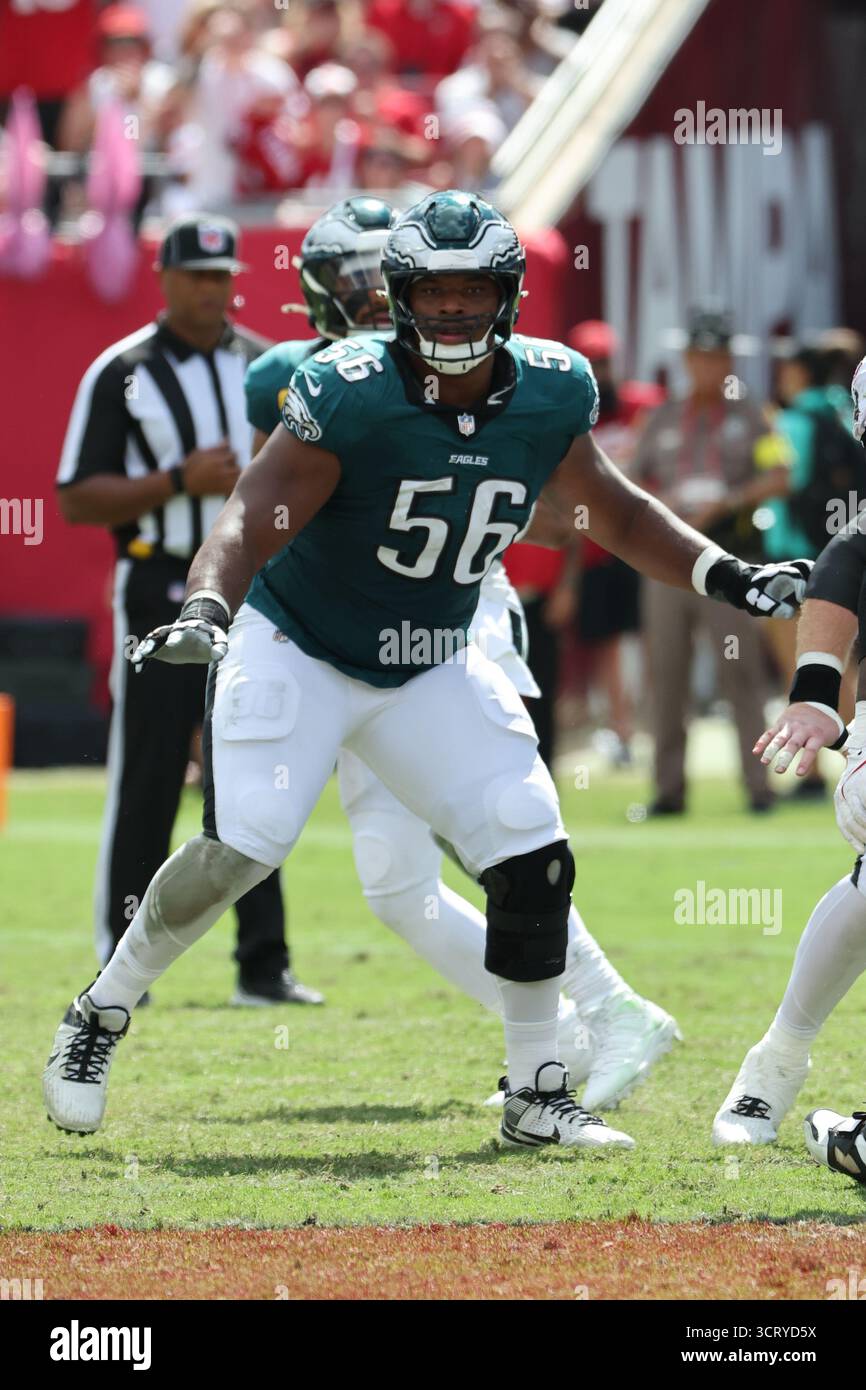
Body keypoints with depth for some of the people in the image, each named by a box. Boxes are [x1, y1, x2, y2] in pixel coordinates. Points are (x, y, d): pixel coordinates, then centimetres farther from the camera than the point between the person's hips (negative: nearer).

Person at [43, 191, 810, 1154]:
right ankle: (99, 1018, 3)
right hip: (296, 650, -5)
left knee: (534, 862, -5)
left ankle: (535, 1097, 10)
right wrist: (207, 610, -48)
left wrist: (729, 577, 1)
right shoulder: (348, 393, -23)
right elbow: (252, 519, -29)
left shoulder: (551, 392, -7)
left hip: (432, 672, 5)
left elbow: (614, 512, 10)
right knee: (241, 848, -20)